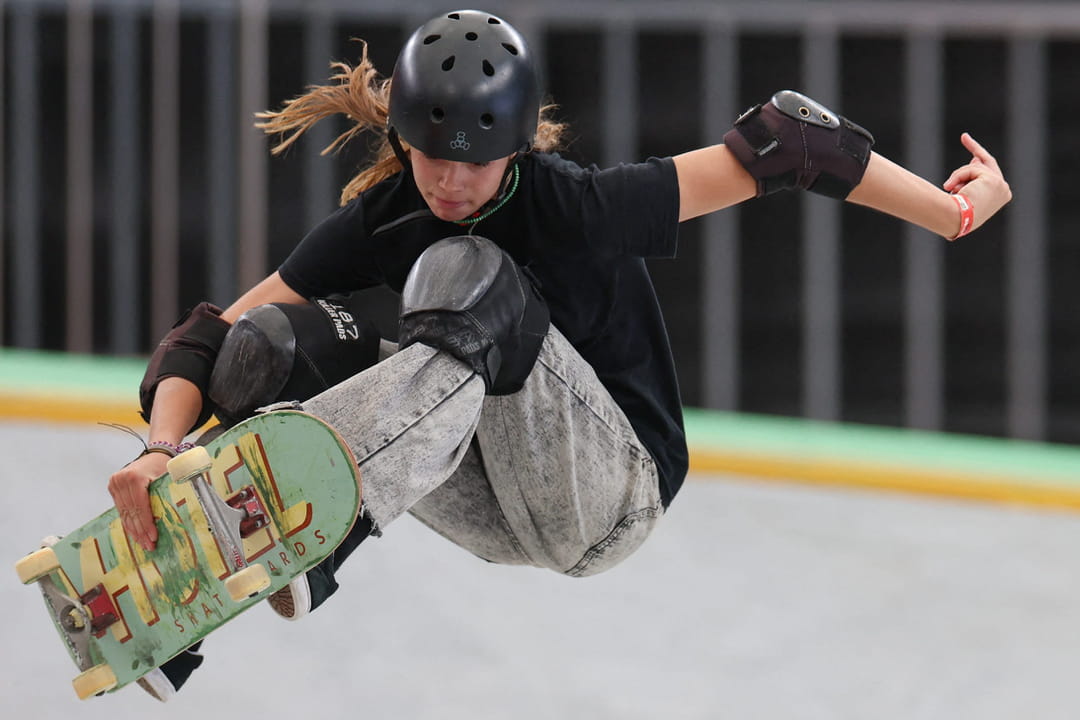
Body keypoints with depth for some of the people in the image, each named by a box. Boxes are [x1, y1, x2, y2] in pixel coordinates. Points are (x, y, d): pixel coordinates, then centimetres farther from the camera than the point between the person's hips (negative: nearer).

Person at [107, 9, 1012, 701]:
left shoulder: (573, 208, -19)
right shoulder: (379, 222, -7)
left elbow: (776, 148, -18)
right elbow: (217, 333, -10)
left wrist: (951, 211, -17)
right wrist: (163, 448, -28)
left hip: (612, 498, -5)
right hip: (496, 510, 5)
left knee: (469, 276, -31)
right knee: (282, 338, -19)